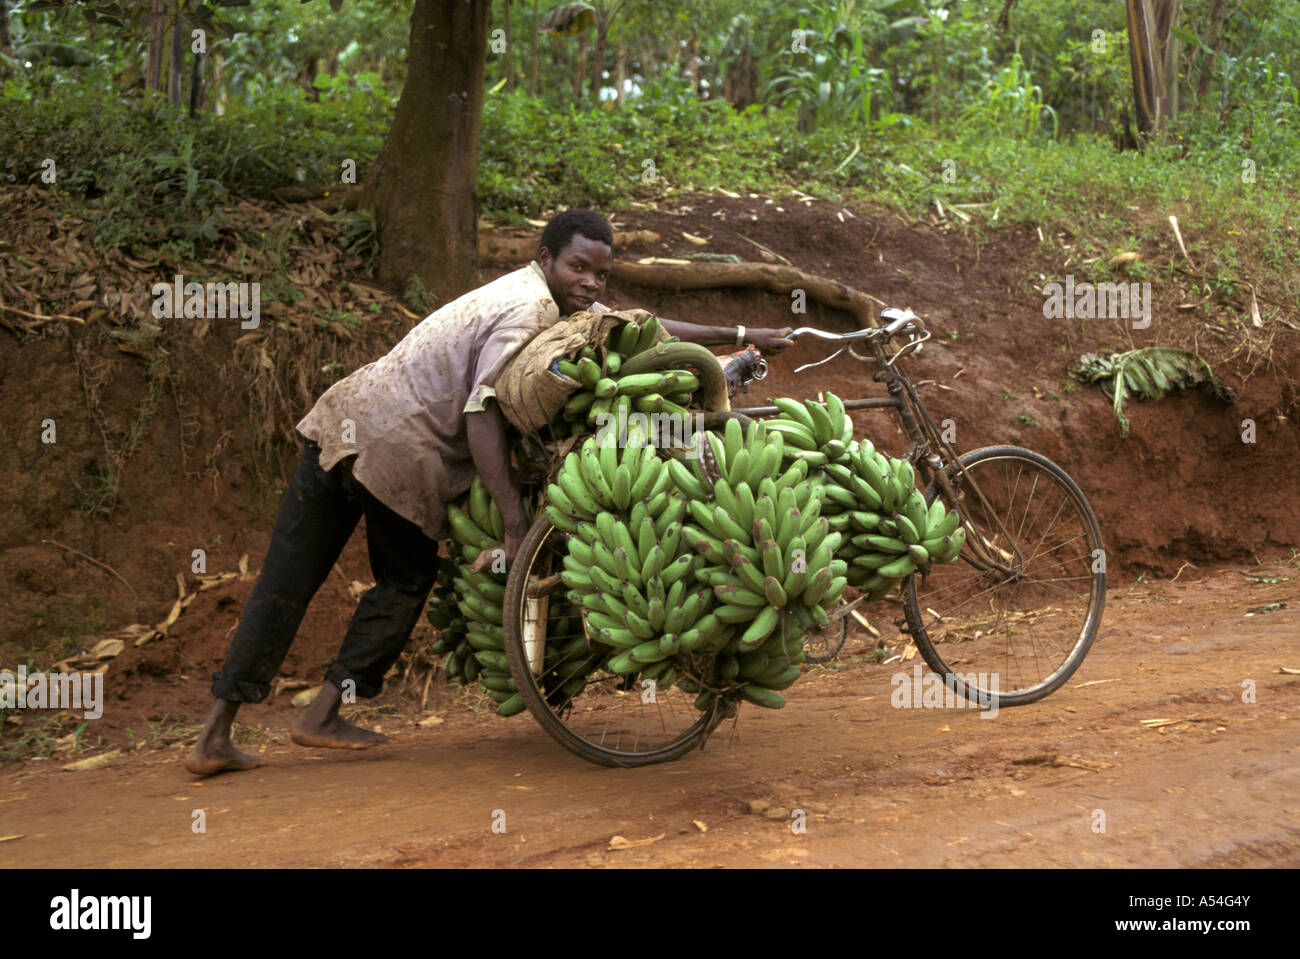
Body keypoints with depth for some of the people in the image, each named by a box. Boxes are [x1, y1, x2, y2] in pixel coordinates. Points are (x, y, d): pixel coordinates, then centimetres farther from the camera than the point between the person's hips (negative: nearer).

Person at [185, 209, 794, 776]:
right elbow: (482, 415, -21)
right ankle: (323, 718, 18)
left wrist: (738, 335, 31)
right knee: (405, 582, 14)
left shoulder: (555, 301, 18)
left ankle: (214, 737, 9)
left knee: (285, 585, 7)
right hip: (397, 450, -8)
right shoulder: (527, 311, -11)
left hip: (345, 416, 8)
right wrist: (516, 523, -25)